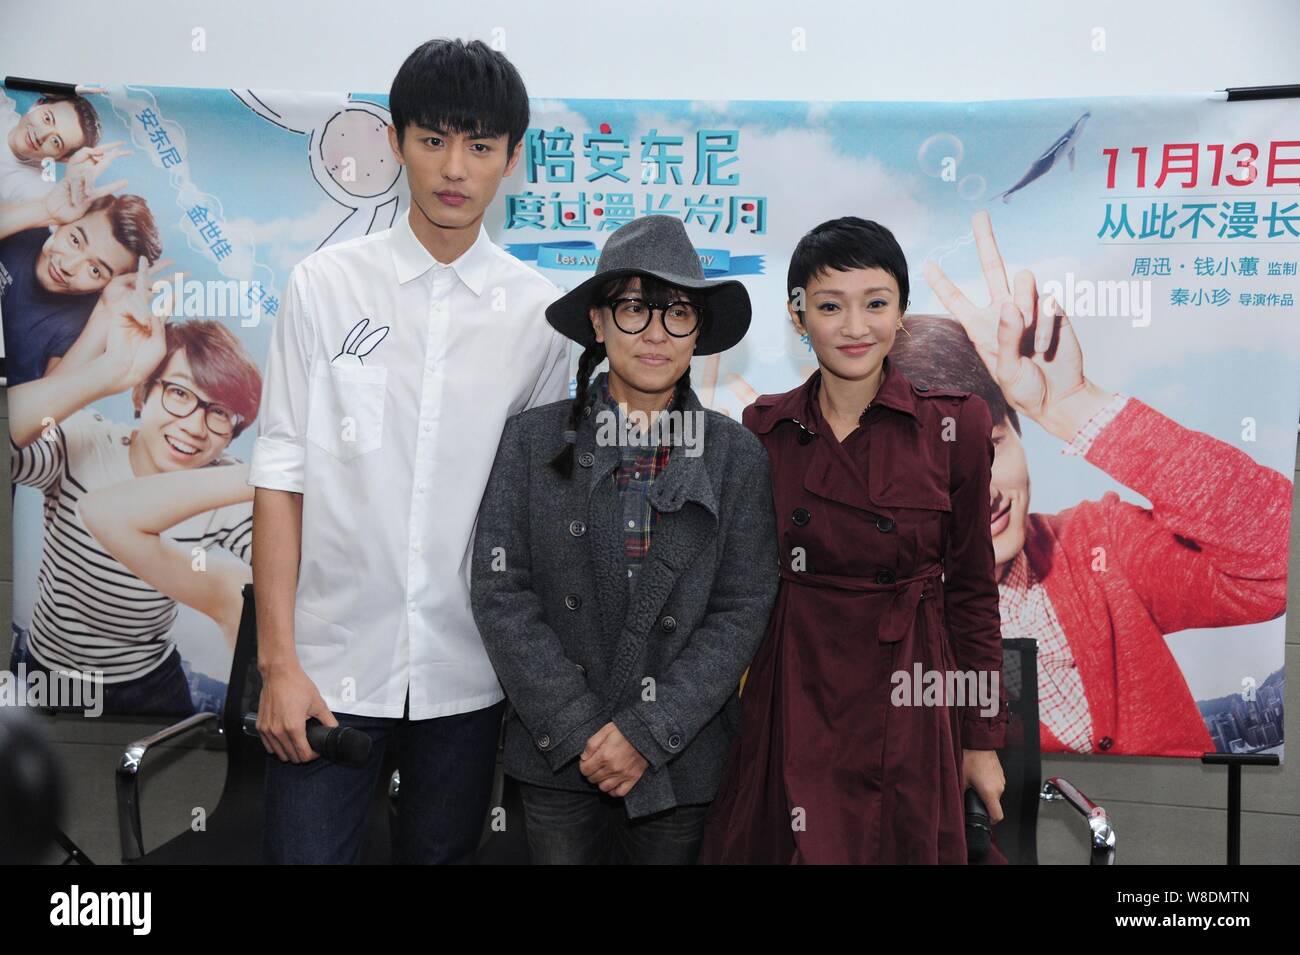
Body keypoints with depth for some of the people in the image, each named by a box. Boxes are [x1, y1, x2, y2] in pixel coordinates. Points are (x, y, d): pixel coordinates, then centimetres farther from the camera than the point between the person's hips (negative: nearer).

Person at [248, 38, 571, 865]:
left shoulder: (538, 313, 0)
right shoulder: (327, 285, -2)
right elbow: (281, 474, -3)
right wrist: (277, 660, -6)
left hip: (467, 671, 1)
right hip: (331, 664, -1)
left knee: (443, 851, 17)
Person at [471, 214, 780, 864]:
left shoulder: (736, 455, -2)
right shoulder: (532, 440, -3)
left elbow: (743, 612, -6)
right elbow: (501, 596, -7)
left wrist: (647, 734, -13)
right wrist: (579, 731, -12)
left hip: (682, 761, 1)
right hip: (556, 761, 0)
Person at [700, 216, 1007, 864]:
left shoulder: (954, 426, -5)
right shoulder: (763, 428, 0)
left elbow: (972, 590, 0)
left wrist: (983, 739, 2)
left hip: (907, 710, -1)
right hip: (790, 708, 1)